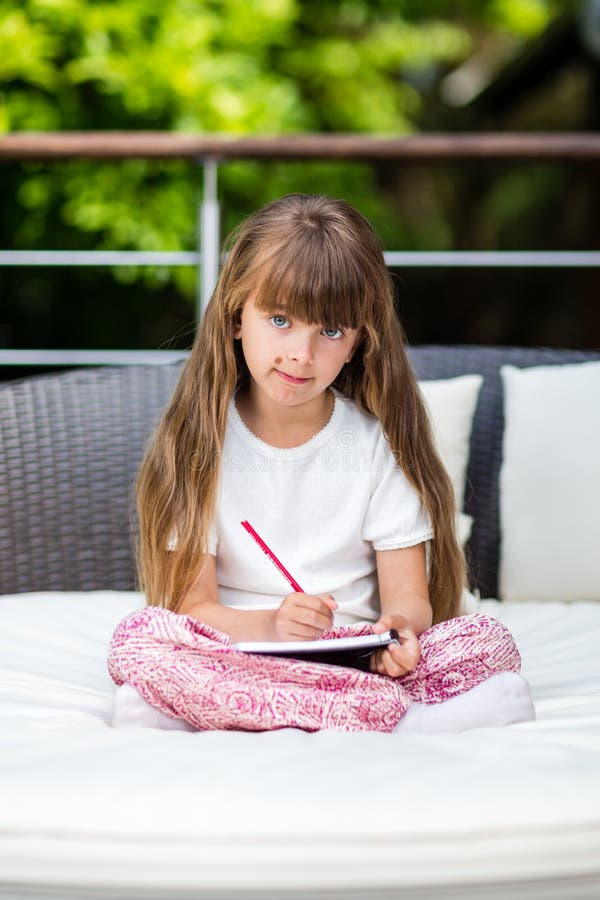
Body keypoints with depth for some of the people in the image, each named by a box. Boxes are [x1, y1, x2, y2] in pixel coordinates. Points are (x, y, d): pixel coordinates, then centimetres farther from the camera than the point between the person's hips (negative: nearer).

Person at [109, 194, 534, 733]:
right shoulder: (202, 444, 0)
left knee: (489, 643, -24)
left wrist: (398, 627, -26)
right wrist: (268, 626, -27)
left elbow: (407, 593, 0)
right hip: (237, 664, -1)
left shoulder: (380, 444, 4)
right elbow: (190, 604, -6)